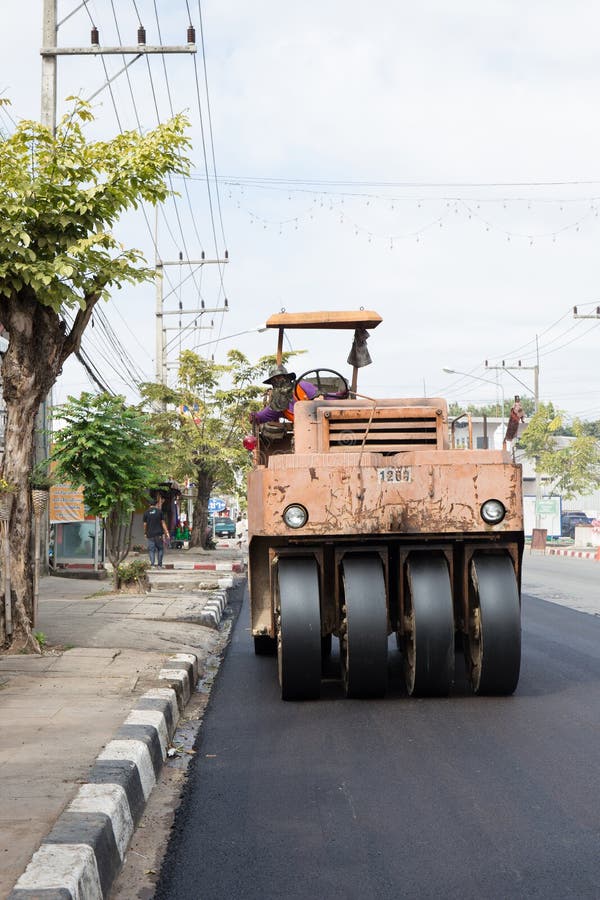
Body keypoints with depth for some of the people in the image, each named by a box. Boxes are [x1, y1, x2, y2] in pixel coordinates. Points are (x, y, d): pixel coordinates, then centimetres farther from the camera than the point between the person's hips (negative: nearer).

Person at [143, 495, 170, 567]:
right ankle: (159, 565, 7)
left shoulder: (146, 512, 2)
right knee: (160, 548, 10)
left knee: (151, 549, 3)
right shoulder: (159, 511, 0)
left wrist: (145, 533, 16)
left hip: (150, 534, 1)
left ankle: (152, 564, -5)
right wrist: (166, 532, 3)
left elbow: (145, 524, 4)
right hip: (159, 534, -1)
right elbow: (163, 523, -1)